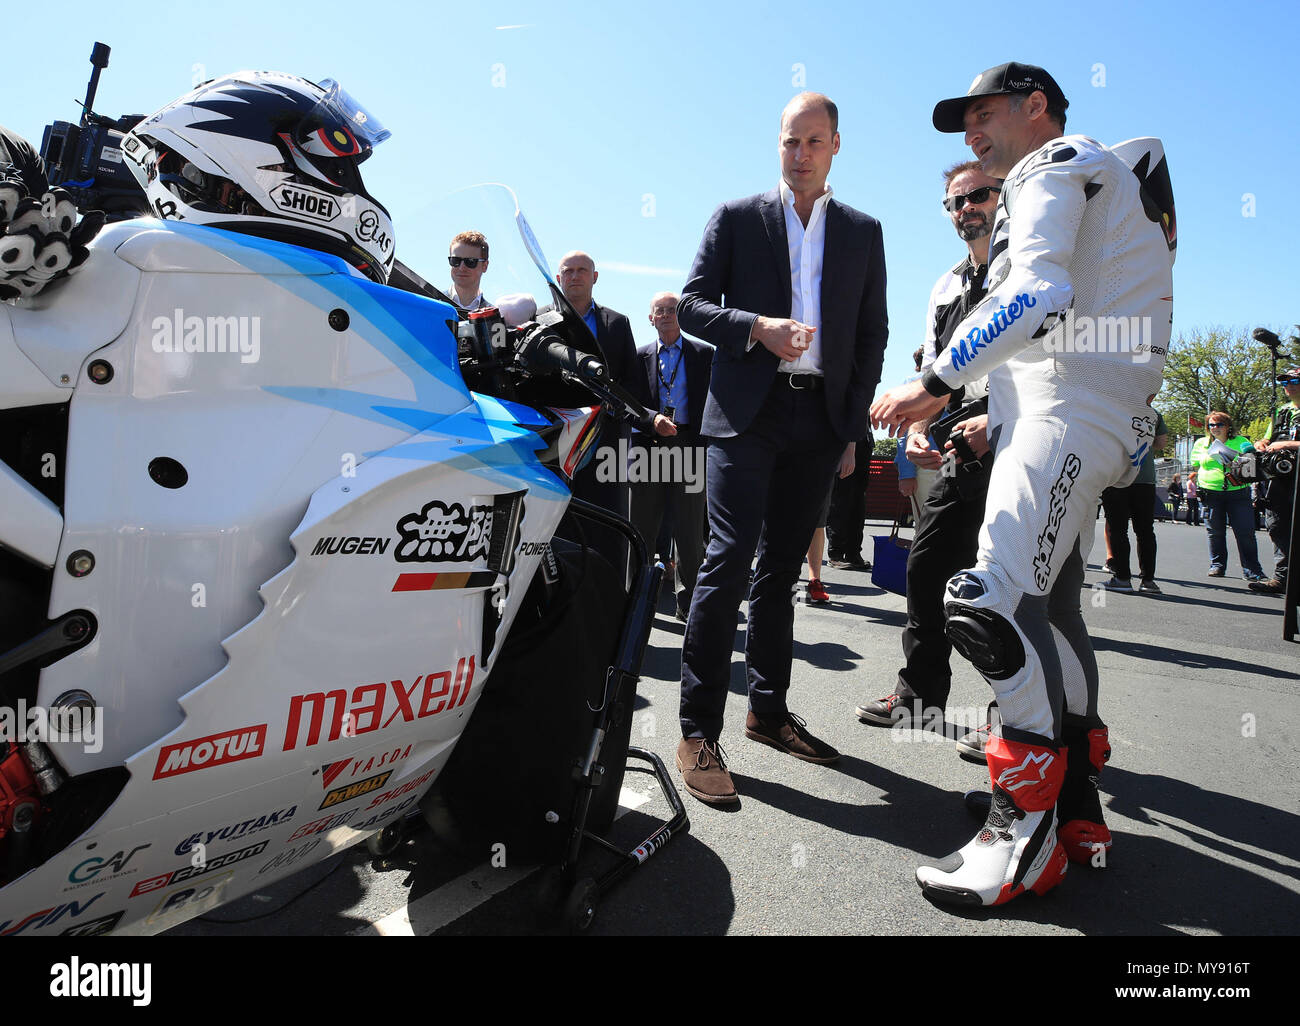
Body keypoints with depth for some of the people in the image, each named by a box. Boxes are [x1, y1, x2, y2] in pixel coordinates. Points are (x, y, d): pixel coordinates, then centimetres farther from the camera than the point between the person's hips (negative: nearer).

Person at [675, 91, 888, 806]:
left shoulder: (863, 231, 18)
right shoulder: (736, 218, 10)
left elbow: (873, 332, 15)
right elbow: (691, 304, 4)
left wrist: (855, 421, 5)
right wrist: (758, 328, -14)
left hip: (820, 419, 3)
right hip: (747, 411, -3)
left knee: (782, 567, 8)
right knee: (729, 559, -13)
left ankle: (768, 710, 19)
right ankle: (698, 732, -8)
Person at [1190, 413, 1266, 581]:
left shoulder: (1240, 441, 10)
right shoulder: (1201, 443, 13)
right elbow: (1195, 466, 19)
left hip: (1238, 493, -1)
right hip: (1211, 493, 1)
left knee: (1245, 532, -6)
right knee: (1215, 532, 4)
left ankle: (1252, 570, -1)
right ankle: (1217, 565, 16)